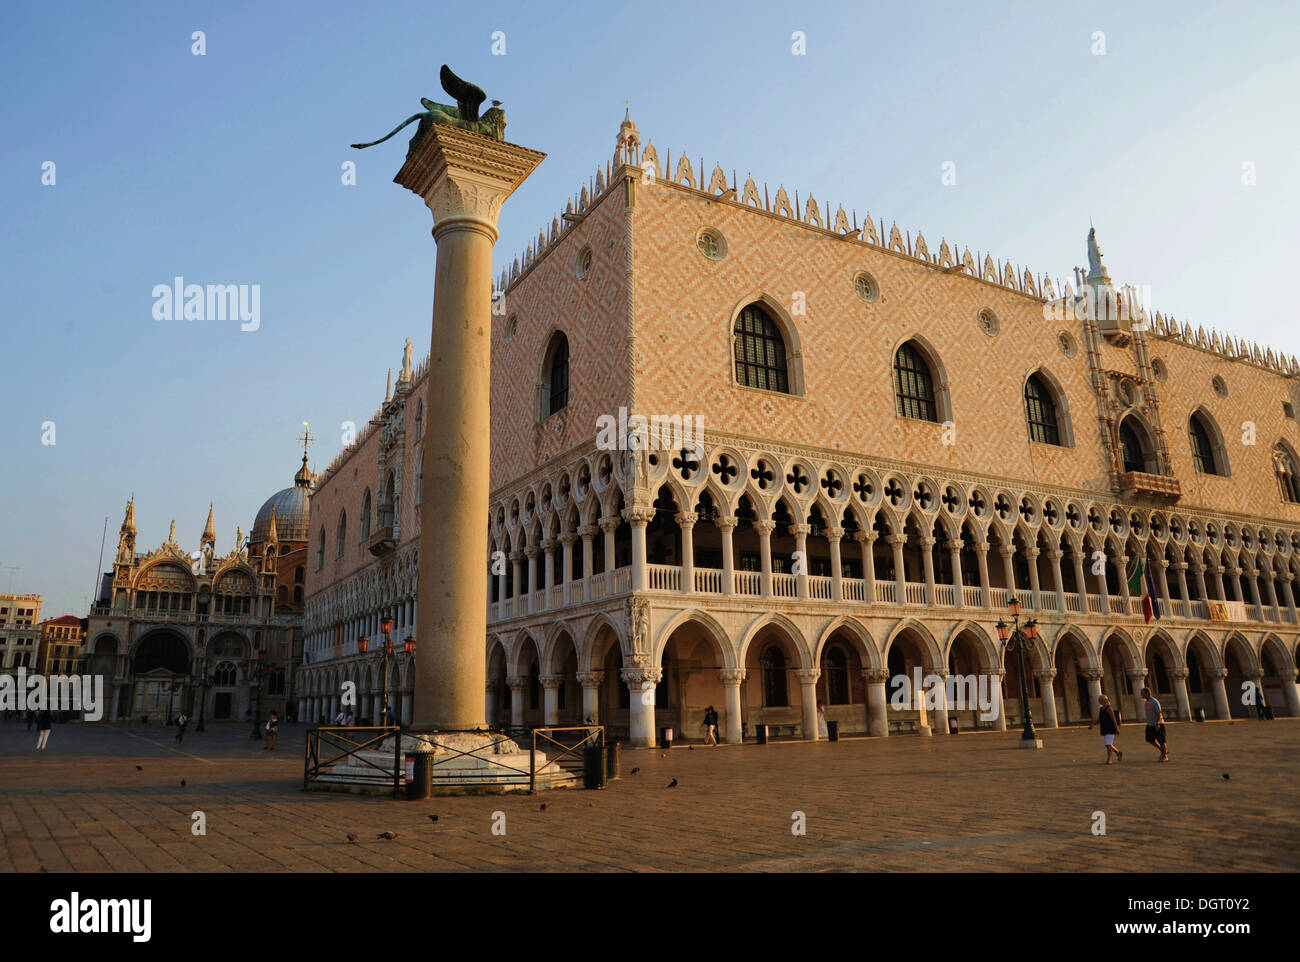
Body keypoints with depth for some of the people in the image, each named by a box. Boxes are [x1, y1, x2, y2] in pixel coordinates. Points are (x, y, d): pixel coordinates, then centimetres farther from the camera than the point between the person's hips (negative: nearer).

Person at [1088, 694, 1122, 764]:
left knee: (1108, 745, -9)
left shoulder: (1109, 709, -12)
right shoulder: (1101, 709, 12)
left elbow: (1114, 720, -14)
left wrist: (1117, 729, -17)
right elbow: (1098, 720, 19)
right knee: (1107, 745, 14)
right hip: (1103, 730, 8)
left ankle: (1109, 759, -2)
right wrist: (1092, 725, 11)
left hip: (1110, 730, -8)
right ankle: (1118, 753, 33)